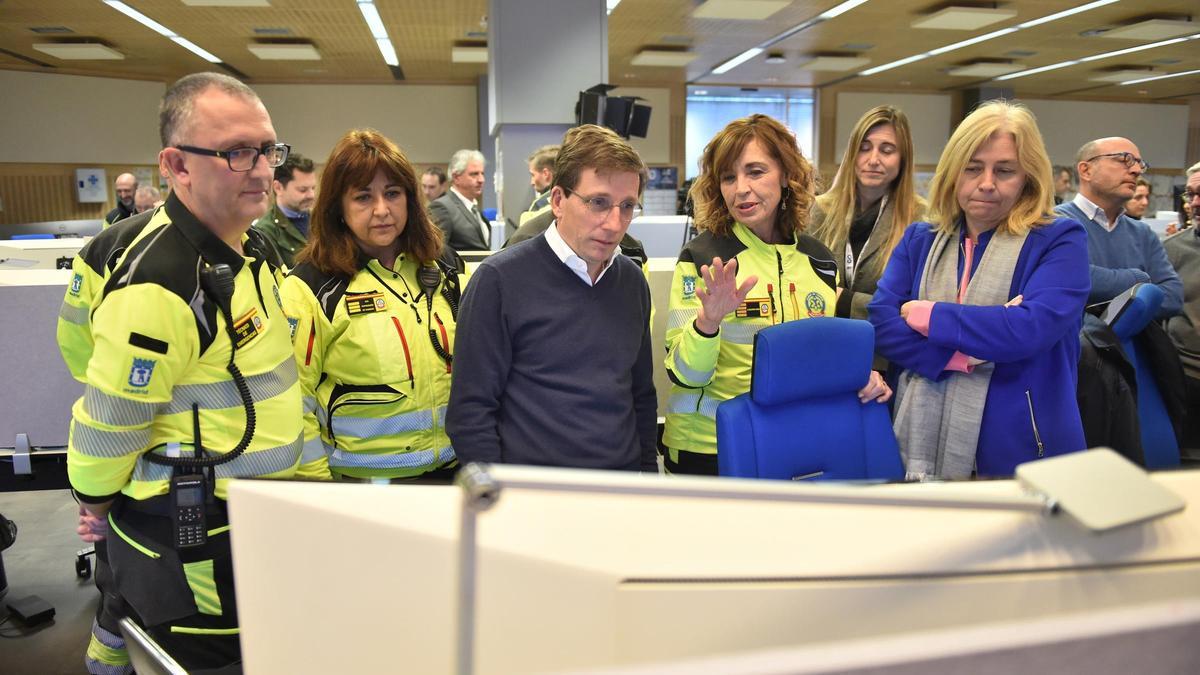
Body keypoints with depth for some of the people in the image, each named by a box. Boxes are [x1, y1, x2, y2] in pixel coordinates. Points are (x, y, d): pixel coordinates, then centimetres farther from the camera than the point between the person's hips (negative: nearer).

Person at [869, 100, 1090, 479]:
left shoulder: (1059, 241, -2)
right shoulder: (919, 239, 8)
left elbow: (1030, 329, -18)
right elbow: (880, 322, -5)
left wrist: (925, 315, -9)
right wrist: (963, 356, -19)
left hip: (1019, 451, -2)